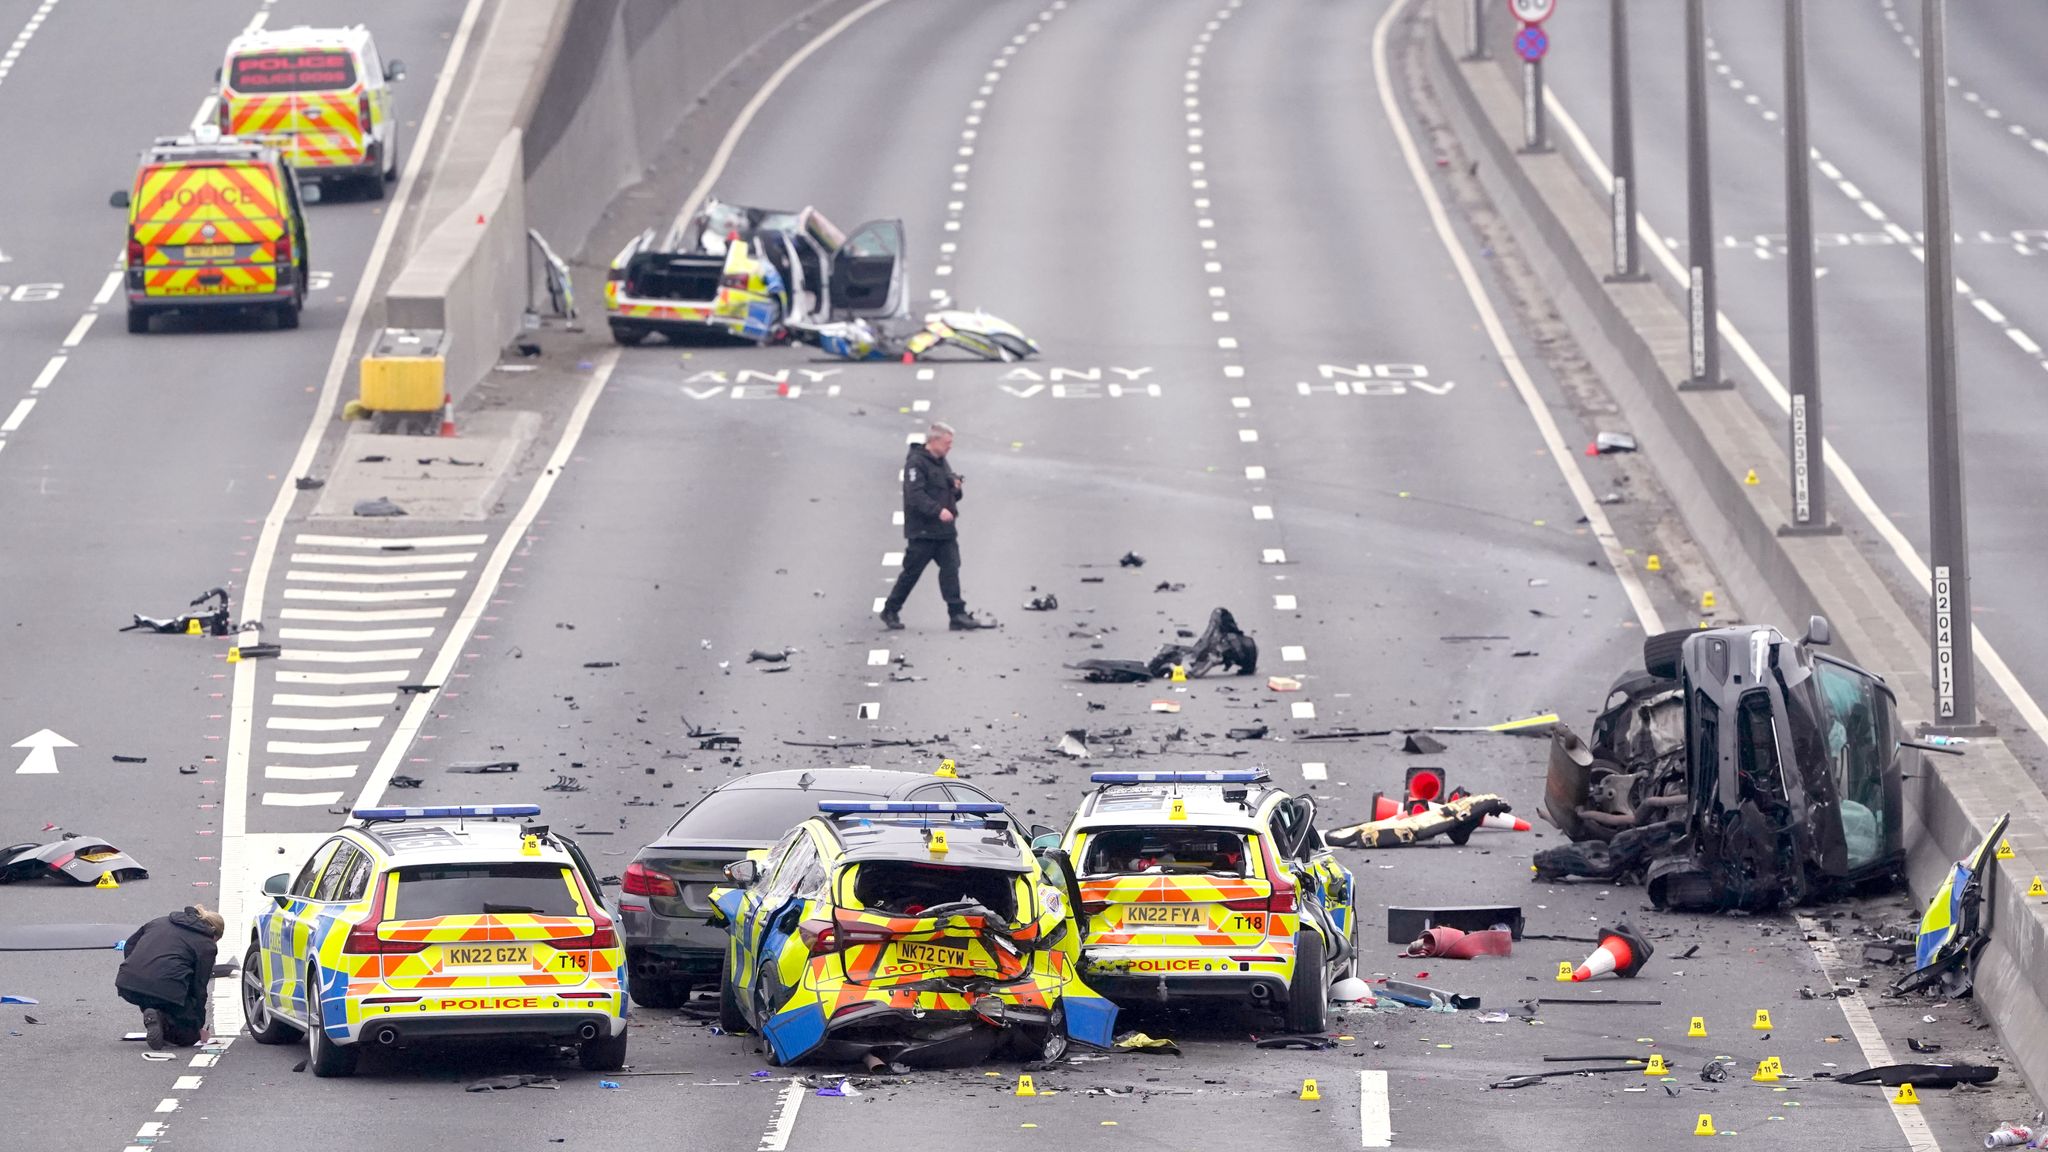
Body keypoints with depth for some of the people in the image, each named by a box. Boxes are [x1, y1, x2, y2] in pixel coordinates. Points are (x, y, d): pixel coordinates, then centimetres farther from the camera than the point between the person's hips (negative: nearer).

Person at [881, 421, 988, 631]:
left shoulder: (941, 463, 16)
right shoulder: (916, 463, -12)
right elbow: (916, 496, -22)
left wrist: (956, 489, 2)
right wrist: (939, 510, -30)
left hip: (945, 529, 7)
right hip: (922, 530, -7)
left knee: (951, 569, -3)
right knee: (912, 572, 1)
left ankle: (957, 615, -6)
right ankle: (890, 611, 15)